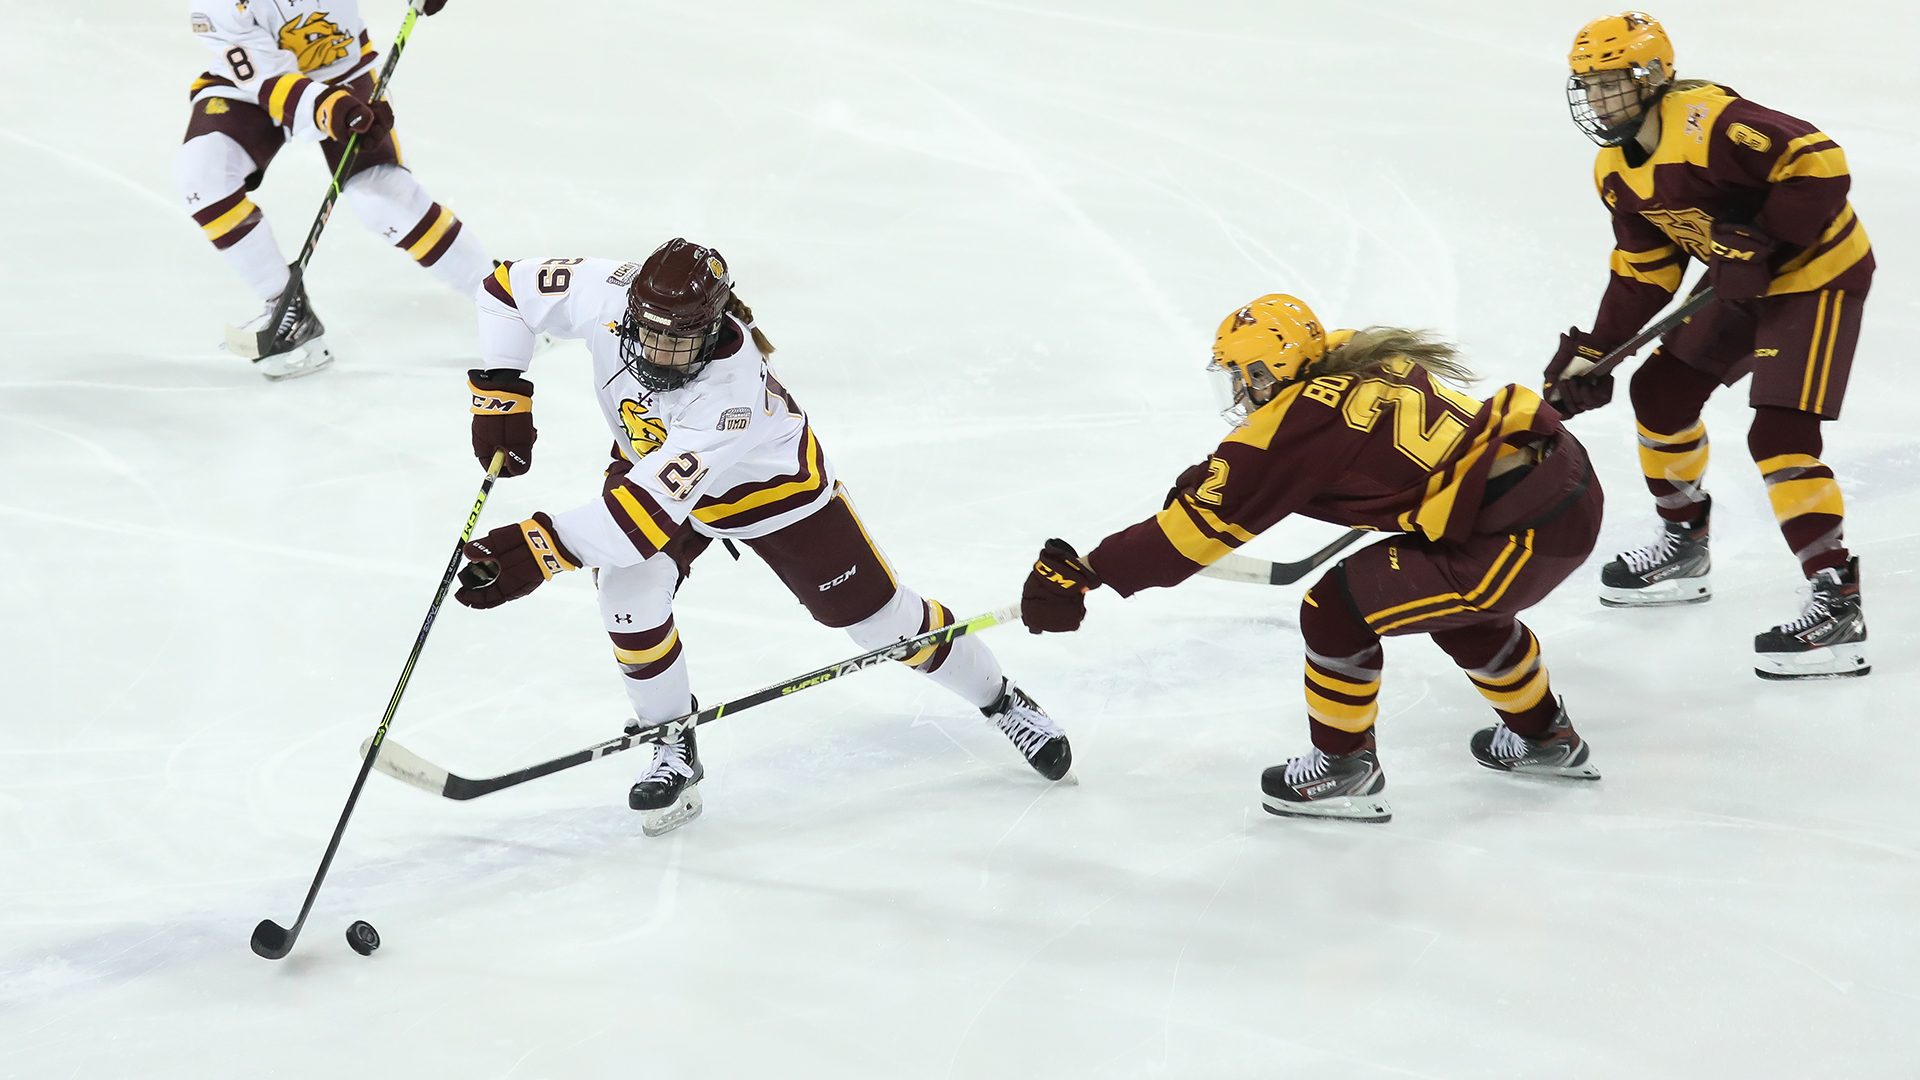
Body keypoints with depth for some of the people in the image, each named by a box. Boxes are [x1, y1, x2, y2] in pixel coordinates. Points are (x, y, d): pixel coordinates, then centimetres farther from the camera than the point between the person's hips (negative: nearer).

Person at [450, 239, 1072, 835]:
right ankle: (674, 752, 0)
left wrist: (541, 547, -57)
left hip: (771, 484, -4)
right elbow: (509, 289, -17)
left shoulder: (733, 389, -45)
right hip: (649, 457, 4)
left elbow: (657, 505, -50)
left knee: (877, 615, 4)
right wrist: (502, 396, -26)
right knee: (629, 589, -21)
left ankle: (1000, 700, 30)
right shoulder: (608, 297, -33)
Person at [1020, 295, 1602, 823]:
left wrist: (1080, 572, -2)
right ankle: (1544, 736, 51)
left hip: (1522, 533, -9)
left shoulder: (1297, 425, -9)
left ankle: (1344, 768, 17)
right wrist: (1210, 476, 31)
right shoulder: (1352, 358, 13)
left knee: (1338, 608, 1)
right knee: (1457, 602, 34)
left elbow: (1209, 520, -6)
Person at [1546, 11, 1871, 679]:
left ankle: (1837, 606, -16)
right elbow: (1642, 272, 8)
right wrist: (1594, 356, 1)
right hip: (1741, 282, 10)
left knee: (1779, 435, -18)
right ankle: (1685, 548, 34)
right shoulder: (1616, 172, 2)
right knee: (1660, 391, 14)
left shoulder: (1709, 121, -28)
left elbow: (1819, 163, -31)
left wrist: (1760, 240, -32)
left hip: (1818, 274, -10)